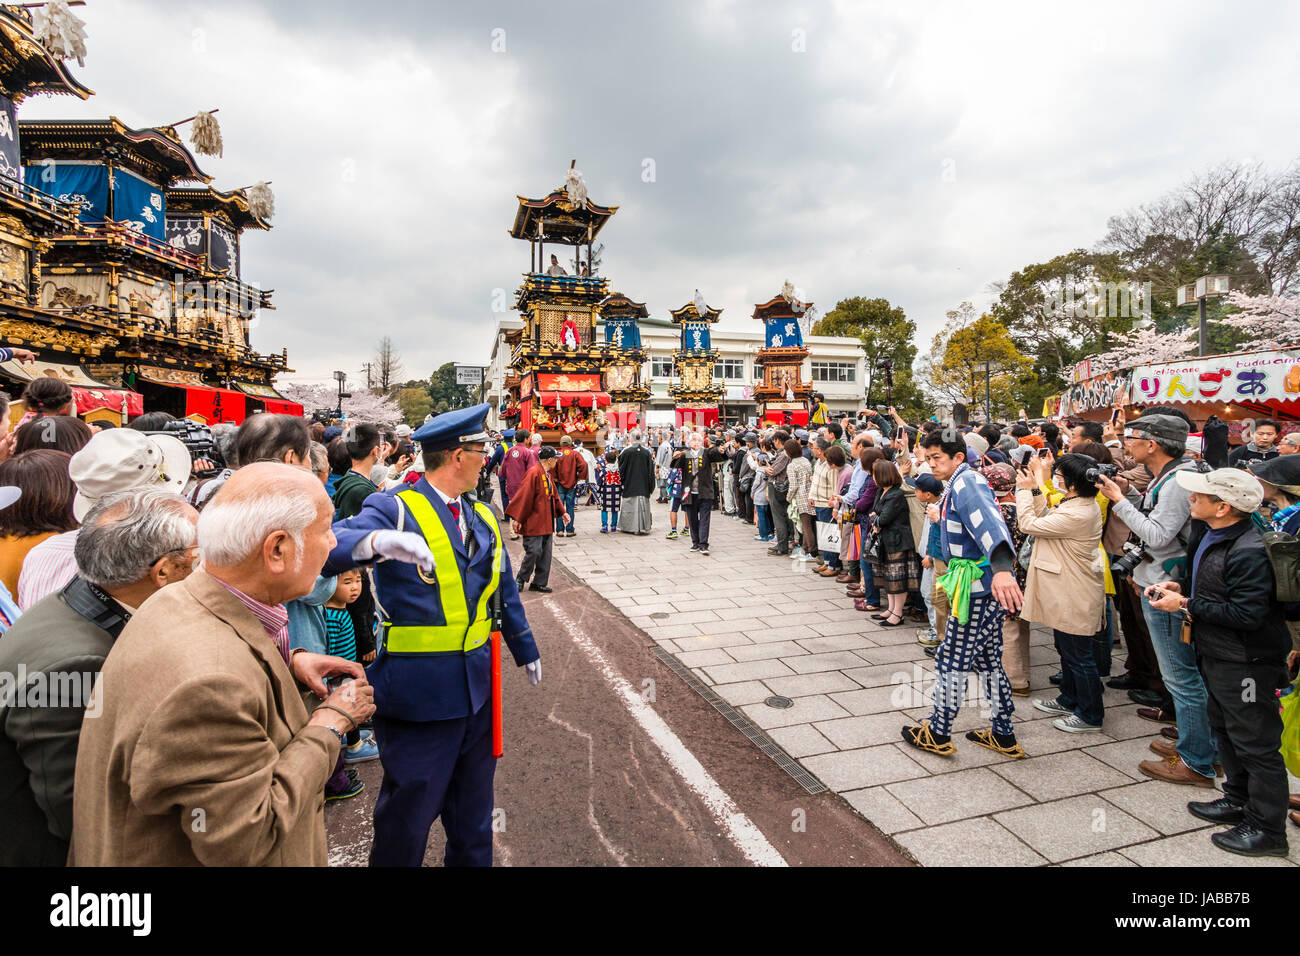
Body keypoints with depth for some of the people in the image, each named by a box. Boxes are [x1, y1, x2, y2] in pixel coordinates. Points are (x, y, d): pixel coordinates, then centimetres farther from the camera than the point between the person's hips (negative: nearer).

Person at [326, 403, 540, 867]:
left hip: (477, 686, 6)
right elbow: (327, 550, -28)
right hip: (418, 690, -6)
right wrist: (377, 540, -48)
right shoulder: (394, 509, -11)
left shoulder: (483, 517, 9)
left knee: (473, 814, 21)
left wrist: (526, 650, 25)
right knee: (408, 814, 10)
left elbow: (504, 590, 19)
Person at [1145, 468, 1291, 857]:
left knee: (1255, 744, 4)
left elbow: (1247, 614, -28)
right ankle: (1239, 800, 40)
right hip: (1217, 654, 10)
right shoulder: (1208, 536, 4)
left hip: (1246, 663, -10)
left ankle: (1266, 829, 18)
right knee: (1225, 731, 23)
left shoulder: (1249, 552, -27)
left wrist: (1186, 605, -22)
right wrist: (1180, 588, 2)